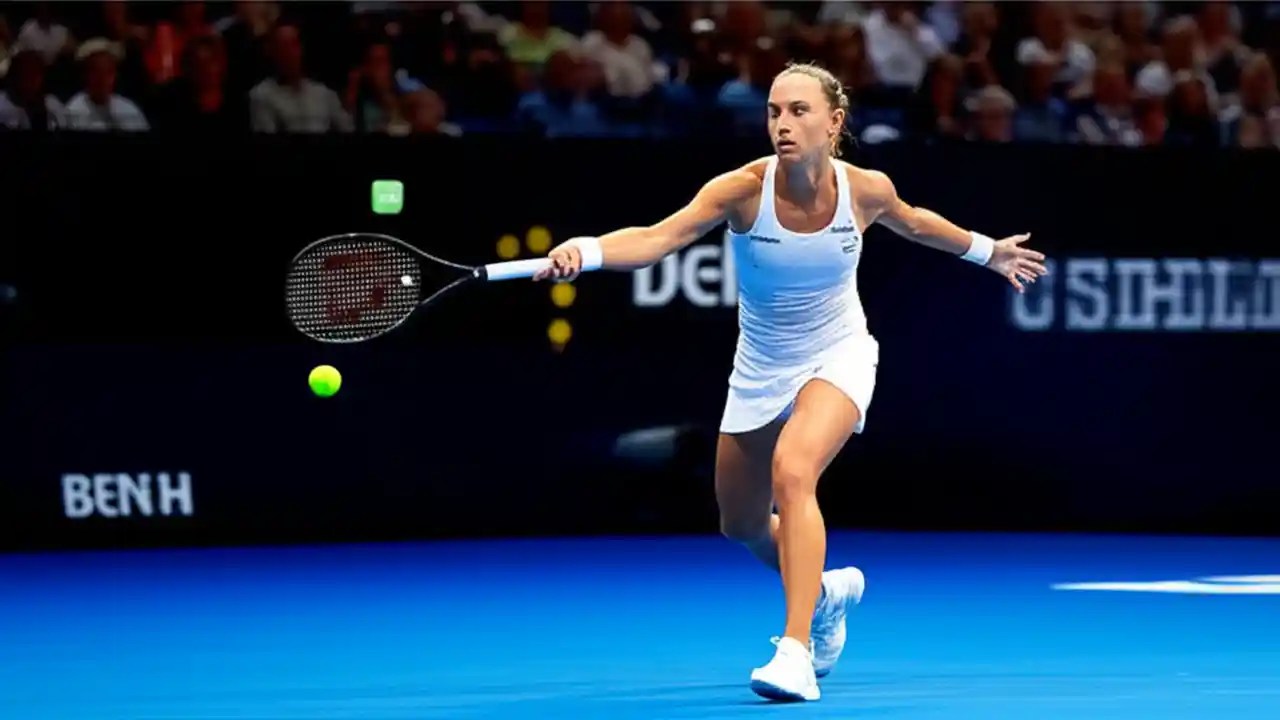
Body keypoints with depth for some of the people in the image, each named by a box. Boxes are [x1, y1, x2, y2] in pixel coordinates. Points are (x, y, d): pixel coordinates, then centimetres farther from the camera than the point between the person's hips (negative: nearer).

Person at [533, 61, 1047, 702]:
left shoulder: (865, 189, -16)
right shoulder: (743, 190, -23)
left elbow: (914, 222, 9)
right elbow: (657, 238, -38)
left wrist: (987, 251, 21)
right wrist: (585, 251, -57)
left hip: (837, 359, -2)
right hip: (760, 371, 3)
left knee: (793, 470, -32)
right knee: (743, 526, 16)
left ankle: (796, 651, -35)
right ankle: (824, 593, 50)